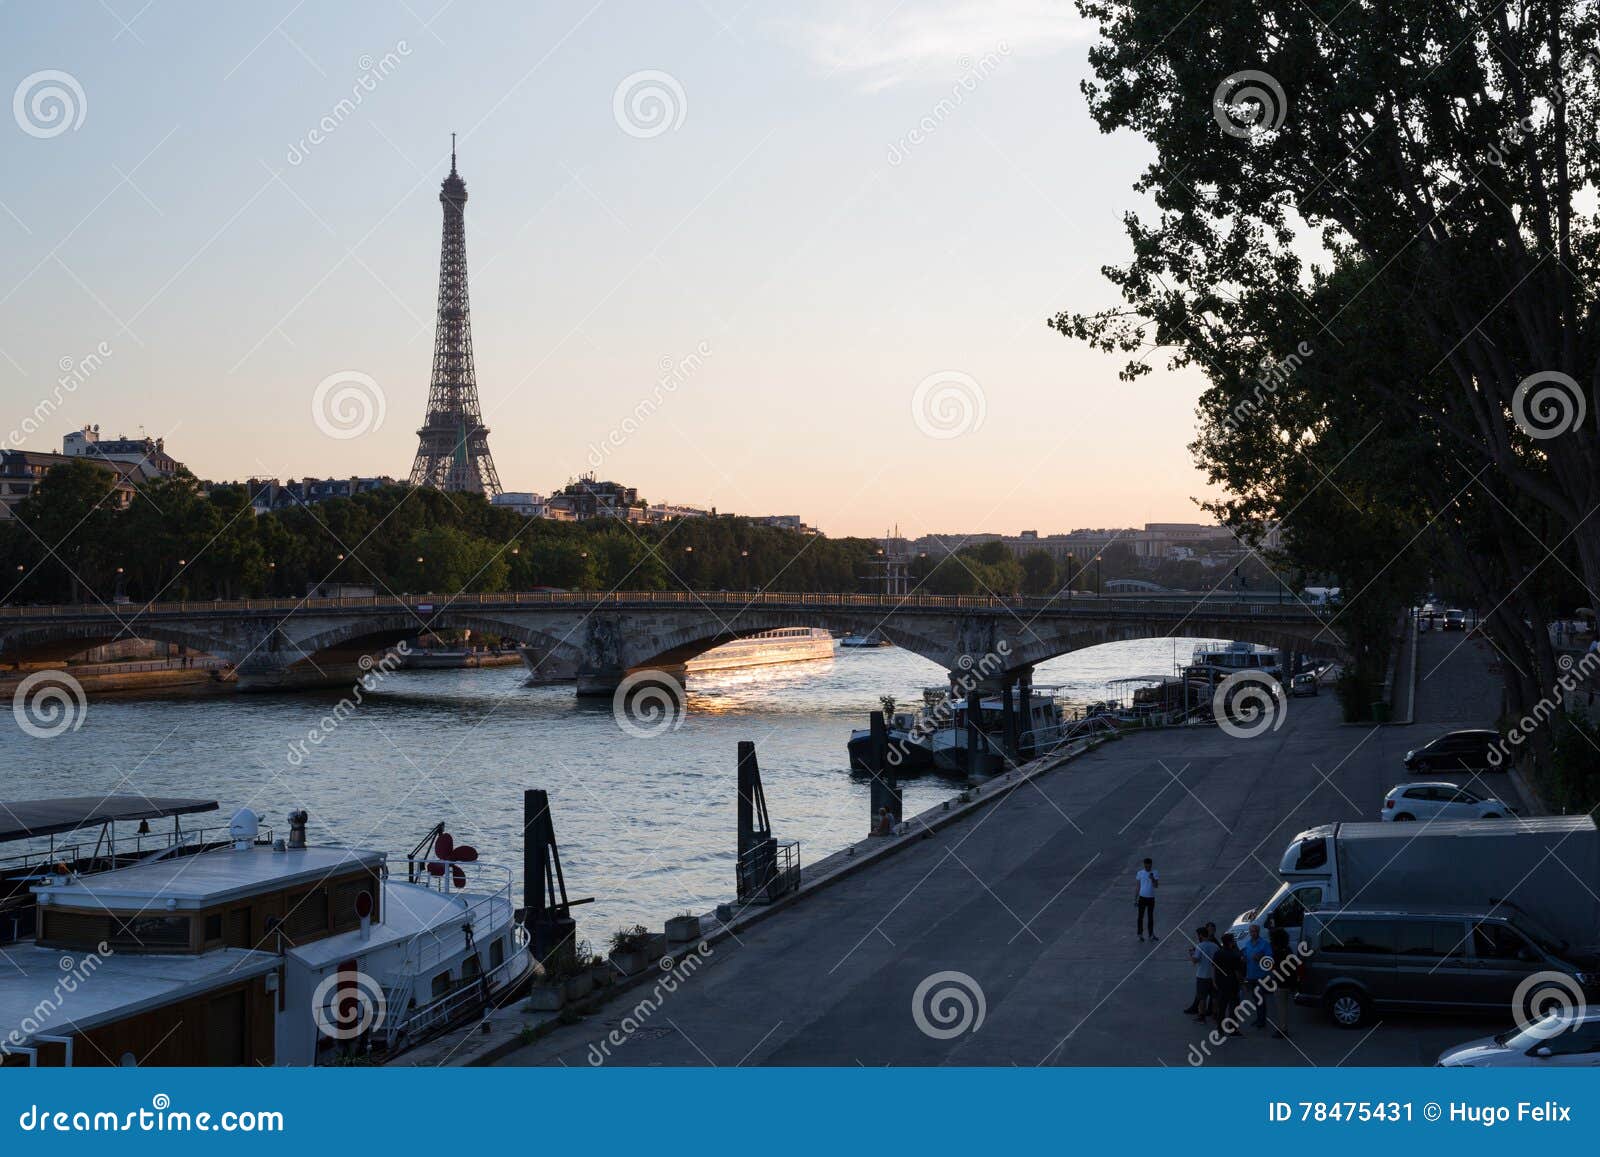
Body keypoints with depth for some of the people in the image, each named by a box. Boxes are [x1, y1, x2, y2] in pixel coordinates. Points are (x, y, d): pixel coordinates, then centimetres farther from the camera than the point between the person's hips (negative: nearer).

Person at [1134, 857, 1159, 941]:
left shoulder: (1155, 873, -3)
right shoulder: (1140, 873, -2)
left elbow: (1156, 886, -10)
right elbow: (1137, 887, 4)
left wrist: (1153, 879, -29)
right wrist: (1135, 899, 3)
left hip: (1151, 898, 0)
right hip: (1142, 897, 0)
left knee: (1150, 917, 8)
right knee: (1140, 916, 0)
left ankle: (1151, 934, 16)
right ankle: (1140, 934, 8)